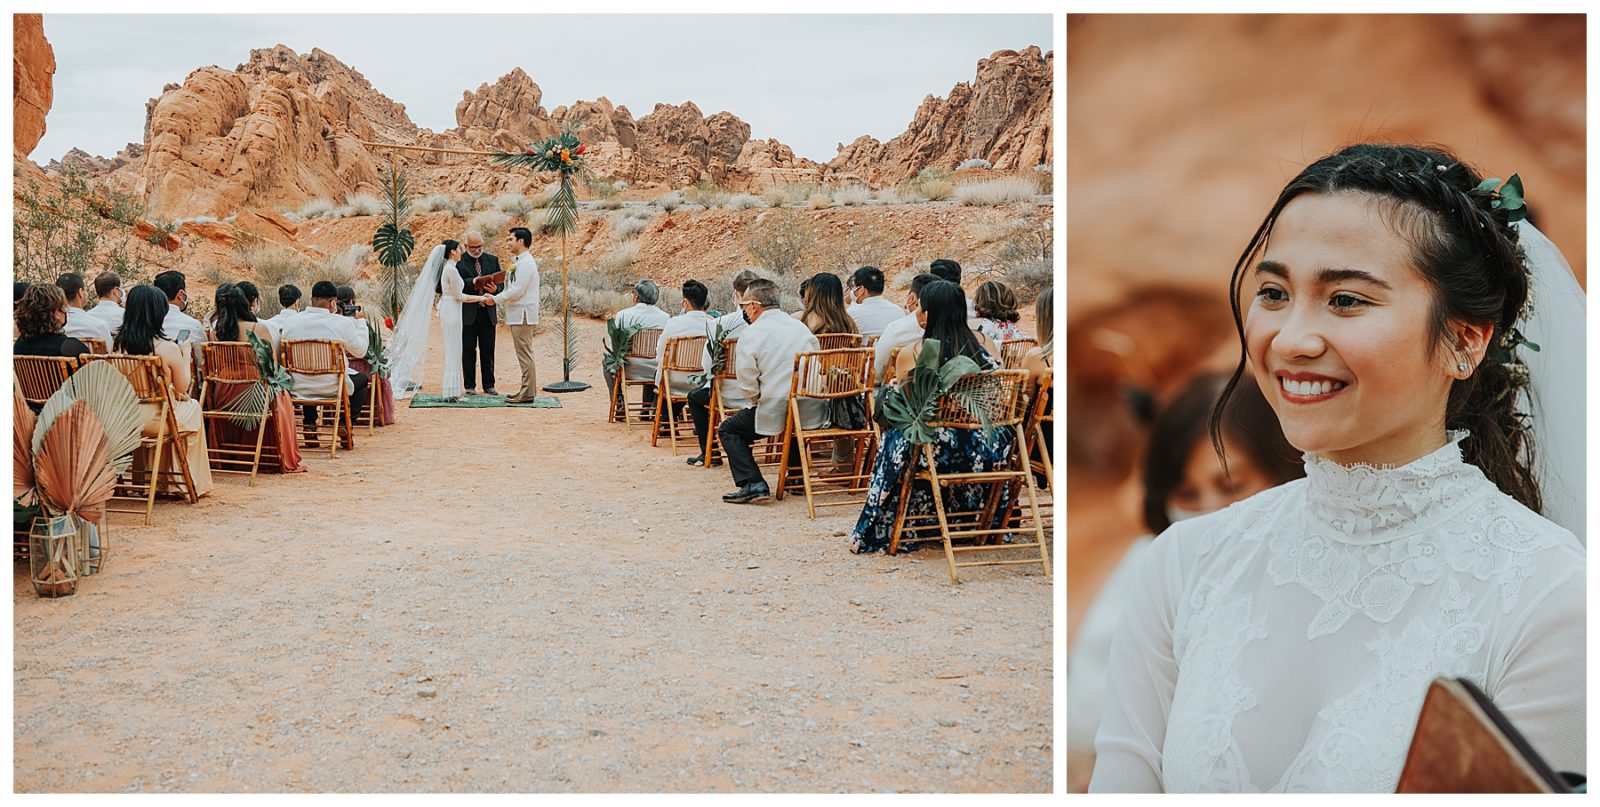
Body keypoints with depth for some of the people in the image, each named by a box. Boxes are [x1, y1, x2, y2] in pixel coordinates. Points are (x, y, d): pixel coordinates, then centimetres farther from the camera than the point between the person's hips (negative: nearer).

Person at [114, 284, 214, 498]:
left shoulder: (117, 343, -3)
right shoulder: (168, 348, -18)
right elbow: (183, 387, -5)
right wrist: (185, 353, 8)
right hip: (155, 421, -5)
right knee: (192, 406, 27)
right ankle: (191, 481, 35)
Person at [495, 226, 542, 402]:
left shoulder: (526, 263, -16)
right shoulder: (520, 261, 17)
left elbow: (517, 290, -20)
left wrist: (496, 299, -12)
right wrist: (500, 301, 11)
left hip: (523, 315, -10)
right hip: (519, 314, 10)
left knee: (524, 354, -8)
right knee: (525, 354, 13)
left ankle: (527, 394, -7)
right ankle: (527, 390, 17)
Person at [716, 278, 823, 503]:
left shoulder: (751, 335, -9)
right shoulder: (801, 327, 10)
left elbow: (747, 382, -12)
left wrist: (757, 401, 10)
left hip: (777, 410, -6)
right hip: (813, 409, 6)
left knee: (728, 430, 11)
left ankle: (753, 483, -3)